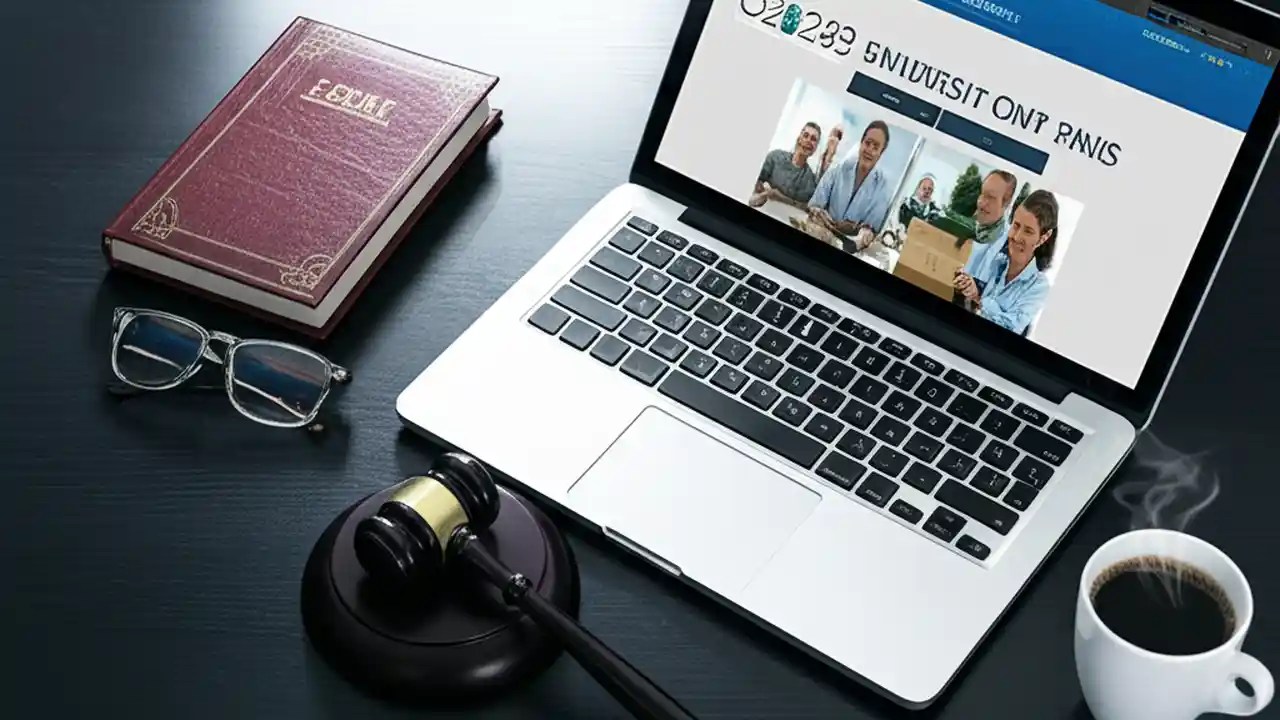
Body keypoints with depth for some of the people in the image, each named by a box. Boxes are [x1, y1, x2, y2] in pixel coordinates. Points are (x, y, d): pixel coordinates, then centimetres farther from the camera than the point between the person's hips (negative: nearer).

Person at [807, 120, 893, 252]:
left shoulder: (883, 187, 0)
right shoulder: (839, 170, 4)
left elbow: (873, 226, -3)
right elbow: (815, 204, -2)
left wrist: (867, 231, -25)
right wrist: (816, 211, -24)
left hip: (852, 243, -1)